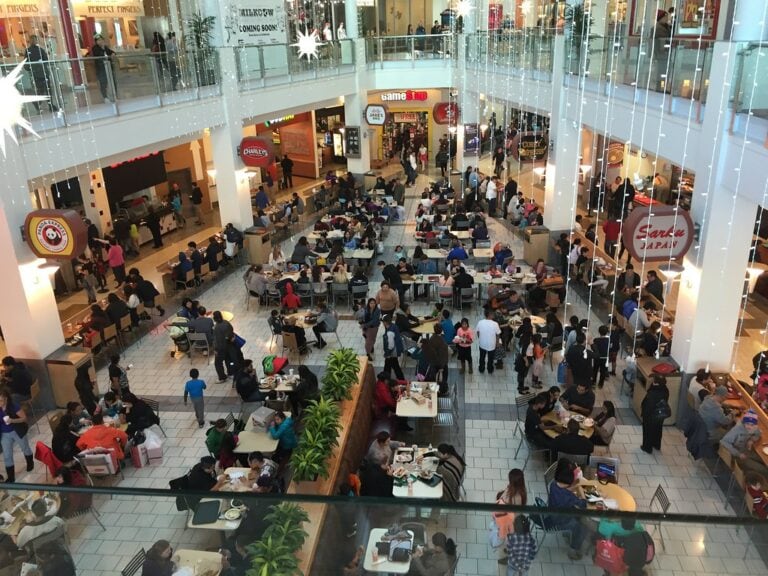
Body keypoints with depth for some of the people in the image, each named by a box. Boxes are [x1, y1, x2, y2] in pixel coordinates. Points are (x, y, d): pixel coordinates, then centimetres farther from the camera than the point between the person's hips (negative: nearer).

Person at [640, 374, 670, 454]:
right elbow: (665, 402, 2)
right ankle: (657, 445, 47)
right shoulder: (665, 391, -14)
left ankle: (647, 448, 32)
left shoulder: (652, 393, -35)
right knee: (658, 430, 27)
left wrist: (642, 414, -10)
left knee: (648, 431, 16)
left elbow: (647, 406, -24)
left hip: (650, 415, -6)